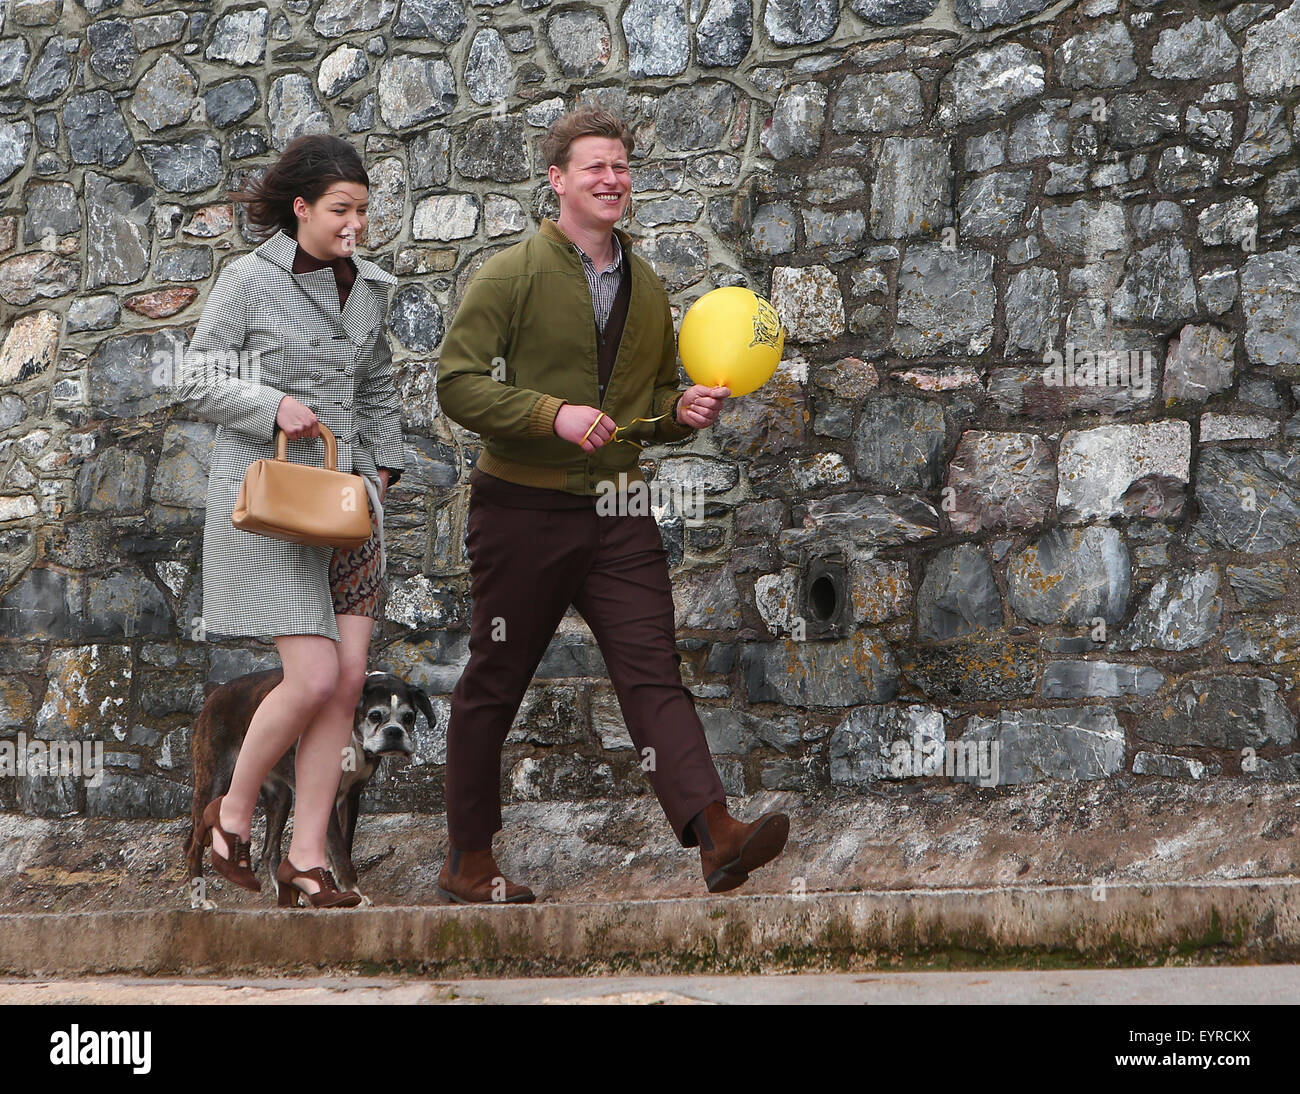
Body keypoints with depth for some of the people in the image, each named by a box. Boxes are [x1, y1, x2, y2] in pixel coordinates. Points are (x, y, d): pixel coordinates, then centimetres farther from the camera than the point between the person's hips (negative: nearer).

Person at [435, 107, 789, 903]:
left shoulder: (647, 289, 14)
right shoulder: (511, 277, -4)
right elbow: (458, 384, -11)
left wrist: (682, 411, 2)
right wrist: (552, 414, -22)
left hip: (619, 519, 4)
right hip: (525, 513, -4)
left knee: (655, 673, -9)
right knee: (495, 686, 7)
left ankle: (717, 836, -23)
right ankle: (469, 863, 19)